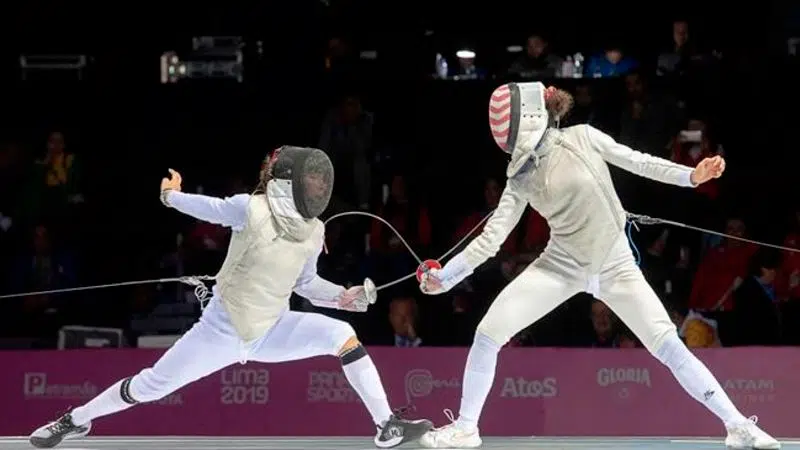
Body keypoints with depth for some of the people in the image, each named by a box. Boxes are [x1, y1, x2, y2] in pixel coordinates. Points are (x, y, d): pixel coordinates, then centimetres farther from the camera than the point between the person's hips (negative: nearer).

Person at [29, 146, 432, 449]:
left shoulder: (314, 231, -8)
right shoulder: (251, 209, -25)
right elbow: (208, 208, -4)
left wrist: (345, 296, -6)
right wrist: (170, 196, 11)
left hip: (270, 331, 4)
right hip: (221, 332, -3)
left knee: (340, 335, -18)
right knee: (150, 387, 2)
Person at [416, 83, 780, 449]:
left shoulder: (582, 137, -11)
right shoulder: (520, 178, -4)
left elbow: (637, 163, -3)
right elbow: (491, 238, -3)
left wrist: (691, 176, -14)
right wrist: (445, 276, -10)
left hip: (614, 266, -2)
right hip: (560, 266, 3)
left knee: (669, 348, -11)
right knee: (487, 335, -9)